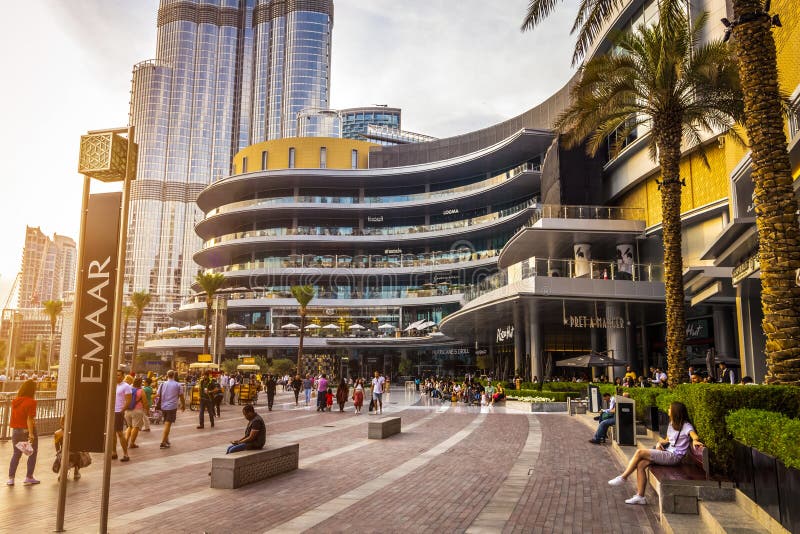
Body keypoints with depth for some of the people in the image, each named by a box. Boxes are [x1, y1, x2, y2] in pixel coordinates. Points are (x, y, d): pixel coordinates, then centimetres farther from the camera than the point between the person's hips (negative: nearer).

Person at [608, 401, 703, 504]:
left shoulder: (686, 426, -6)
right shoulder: (671, 424, 20)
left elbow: (695, 436, -24)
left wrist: (695, 440, -48)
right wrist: (661, 442, 5)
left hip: (675, 456, -8)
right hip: (667, 453, 8)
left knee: (640, 452, -18)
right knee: (640, 464, -13)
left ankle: (623, 477, -7)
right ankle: (640, 496, -10)